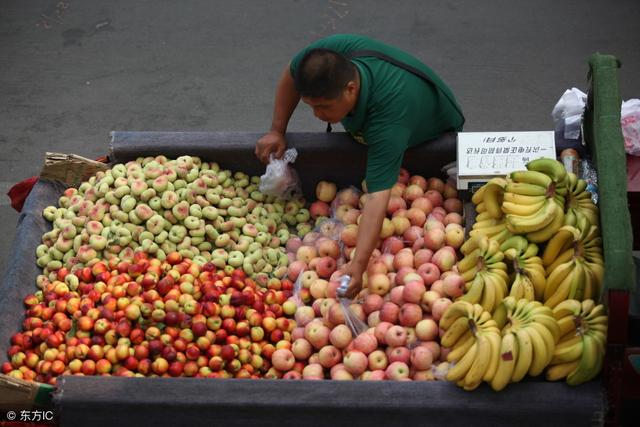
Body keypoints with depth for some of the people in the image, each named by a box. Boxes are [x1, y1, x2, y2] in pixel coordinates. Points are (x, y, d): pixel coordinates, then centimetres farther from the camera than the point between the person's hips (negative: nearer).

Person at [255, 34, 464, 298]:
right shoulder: (328, 53, -38)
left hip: (433, 137, -5)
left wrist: (358, 265, -63)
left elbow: (378, 196, -55)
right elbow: (291, 76, -12)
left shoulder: (388, 119, -51)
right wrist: (277, 131, -16)